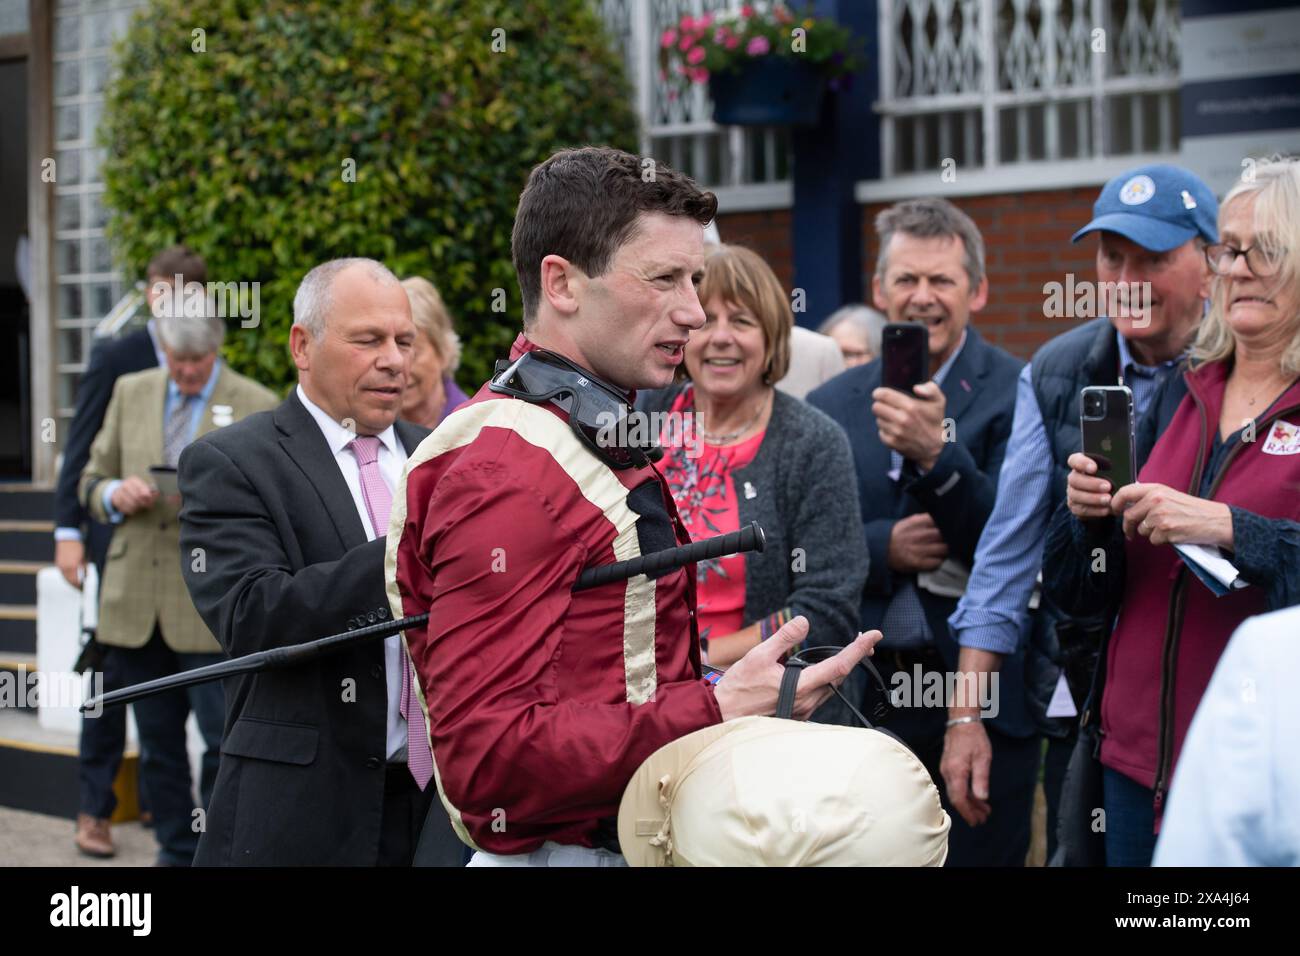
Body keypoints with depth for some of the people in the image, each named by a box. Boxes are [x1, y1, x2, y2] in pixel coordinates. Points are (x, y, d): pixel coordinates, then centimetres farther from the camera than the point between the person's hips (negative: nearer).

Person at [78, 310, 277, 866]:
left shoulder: (256, 407, 0)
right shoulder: (130, 393, 12)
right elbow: (92, 481, 16)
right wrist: (116, 495, -6)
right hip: (137, 601, 4)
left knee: (224, 743, -7)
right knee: (158, 746, 11)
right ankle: (177, 852, 22)